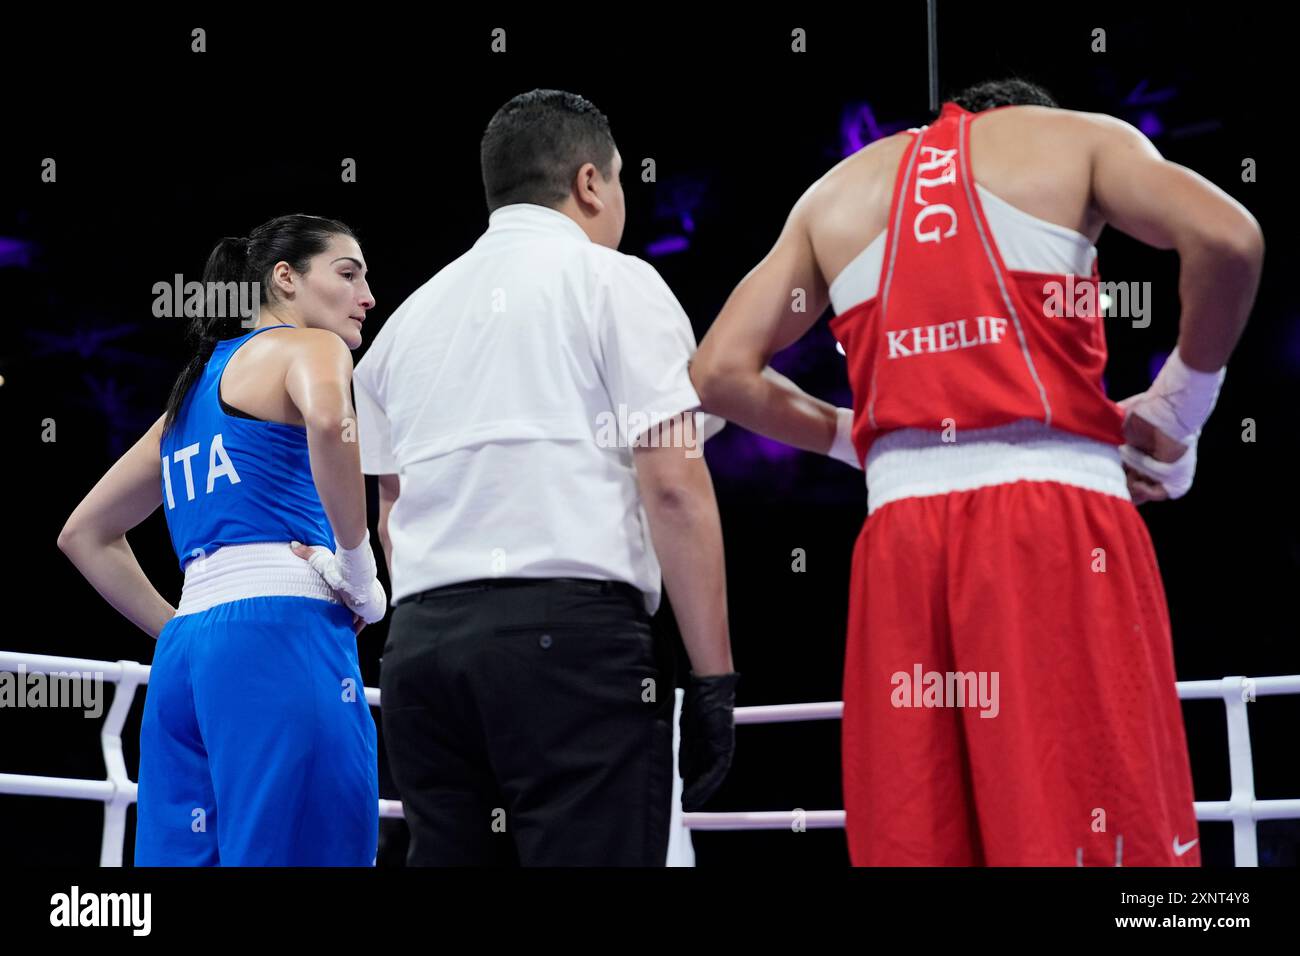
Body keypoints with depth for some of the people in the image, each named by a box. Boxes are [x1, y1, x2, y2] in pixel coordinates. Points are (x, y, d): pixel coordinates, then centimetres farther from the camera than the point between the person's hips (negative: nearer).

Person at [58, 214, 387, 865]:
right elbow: (328, 421, -21)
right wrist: (359, 568, -12)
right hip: (283, 637, -8)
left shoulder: (198, 383, 28)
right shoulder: (307, 346, 5)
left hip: (183, 662, 8)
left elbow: (85, 533, 31)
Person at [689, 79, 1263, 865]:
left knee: (913, 834, 3)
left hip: (903, 533, 3)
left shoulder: (836, 193, 22)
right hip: (1058, 519, -3)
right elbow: (1225, 237, -6)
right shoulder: (1078, 139, 12)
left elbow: (721, 372, 14)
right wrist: (1178, 406, 6)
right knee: (1107, 831, -5)